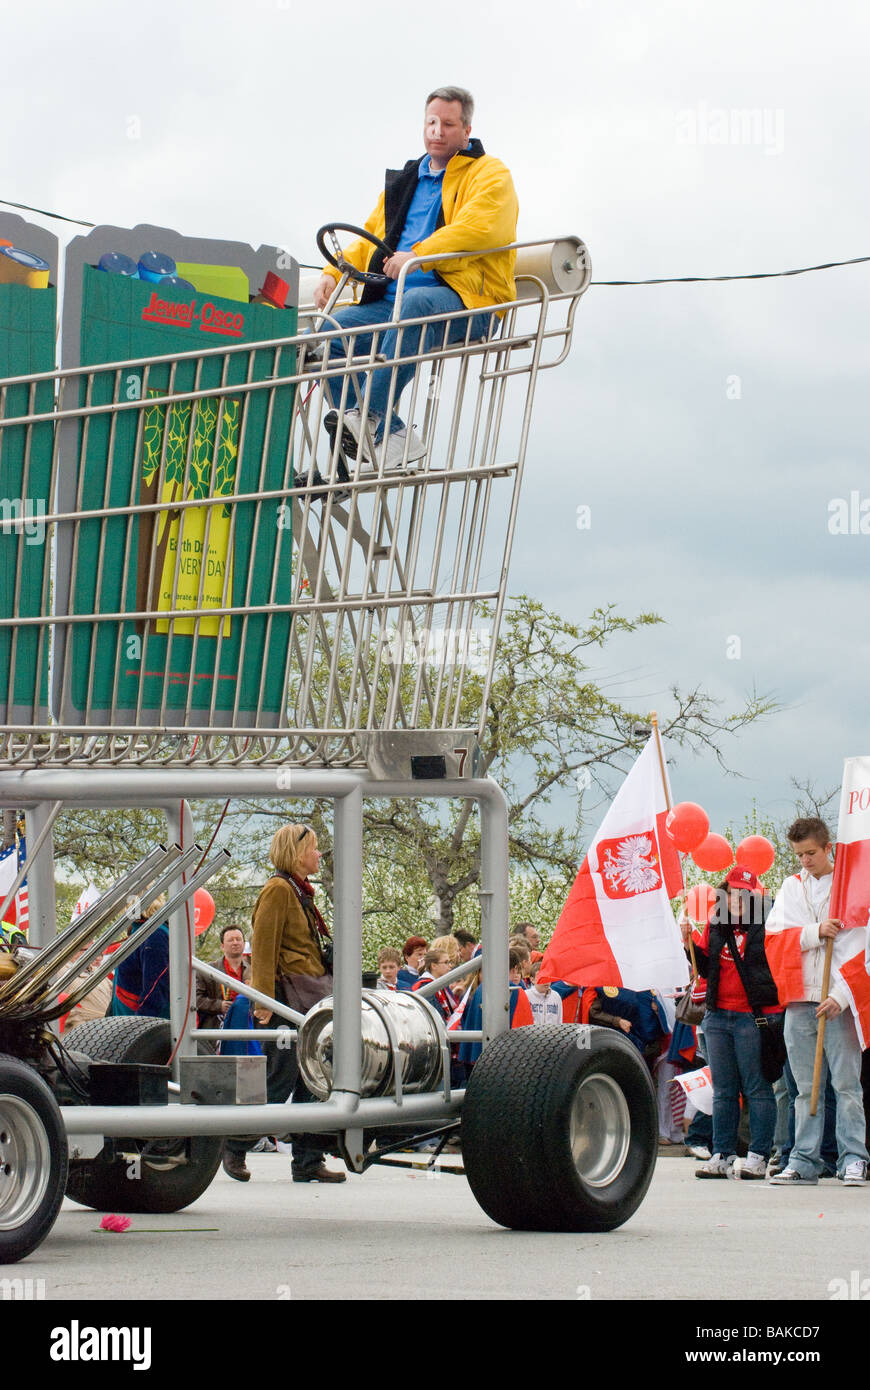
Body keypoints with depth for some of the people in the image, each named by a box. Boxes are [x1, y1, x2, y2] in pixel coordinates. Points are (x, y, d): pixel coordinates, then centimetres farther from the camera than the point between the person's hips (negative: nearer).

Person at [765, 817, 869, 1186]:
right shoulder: (792, 887, 15)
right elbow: (774, 936, 5)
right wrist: (816, 931, -11)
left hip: (839, 1001, -4)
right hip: (799, 1000, 4)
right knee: (806, 1087, 6)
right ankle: (804, 1162, 8)